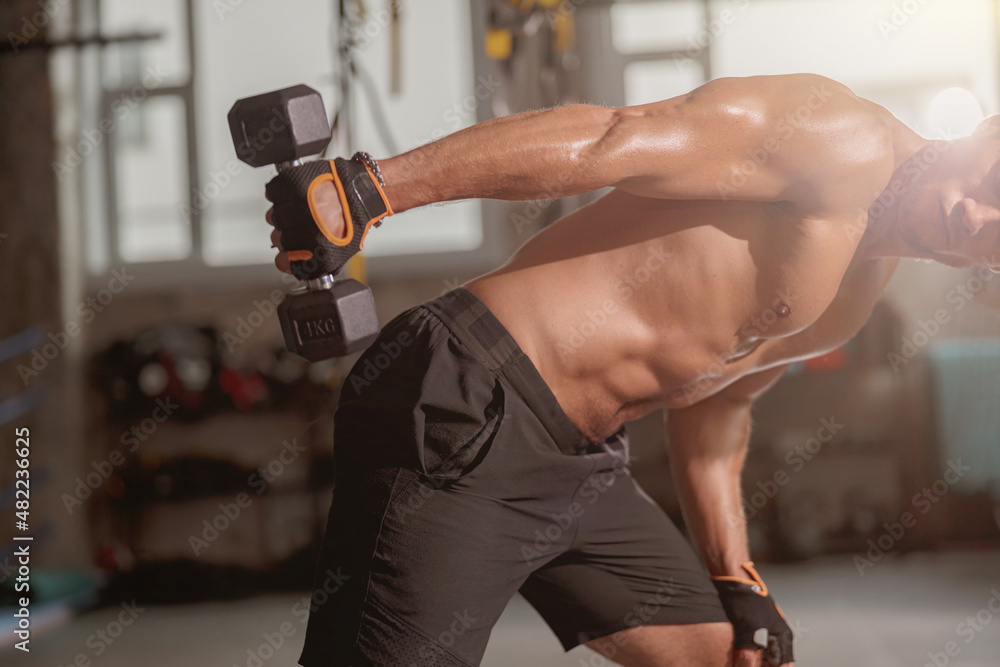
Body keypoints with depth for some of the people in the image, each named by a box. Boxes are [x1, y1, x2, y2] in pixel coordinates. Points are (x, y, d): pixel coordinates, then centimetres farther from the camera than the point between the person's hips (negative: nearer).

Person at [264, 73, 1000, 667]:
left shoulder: (866, 282, 16)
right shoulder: (841, 138, -13)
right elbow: (603, 141, -21)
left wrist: (737, 582, 22)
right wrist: (366, 189, -27)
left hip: (581, 466, 10)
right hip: (464, 421, -10)